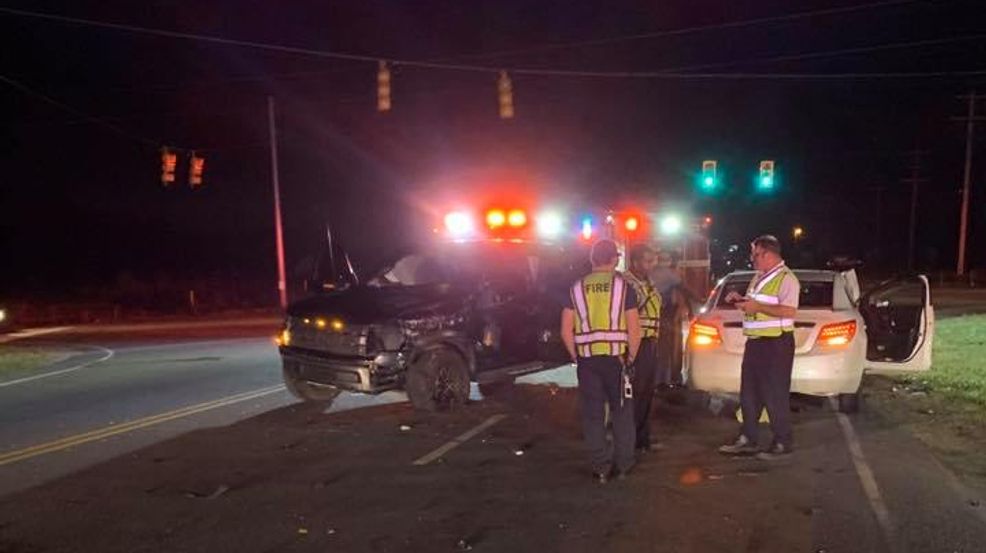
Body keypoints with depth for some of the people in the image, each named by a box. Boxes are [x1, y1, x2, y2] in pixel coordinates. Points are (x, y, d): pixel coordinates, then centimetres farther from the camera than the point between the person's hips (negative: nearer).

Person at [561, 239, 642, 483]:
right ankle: (623, 465, 22)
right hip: (616, 357, -1)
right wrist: (630, 357, 4)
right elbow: (634, 330, -7)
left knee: (593, 414, 9)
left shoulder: (577, 289, 4)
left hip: (587, 360, 1)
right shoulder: (623, 286, -2)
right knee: (621, 412, 14)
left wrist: (577, 356, 10)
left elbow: (566, 331, 1)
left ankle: (600, 468, 14)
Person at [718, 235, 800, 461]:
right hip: (754, 341, 9)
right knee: (749, 393, 13)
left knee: (775, 395, -1)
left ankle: (783, 443, 11)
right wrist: (741, 300, 9)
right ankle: (747, 439, 22)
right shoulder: (758, 277, 15)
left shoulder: (786, 278, -13)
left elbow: (789, 311, -24)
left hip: (776, 343, -9)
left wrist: (757, 306, -23)